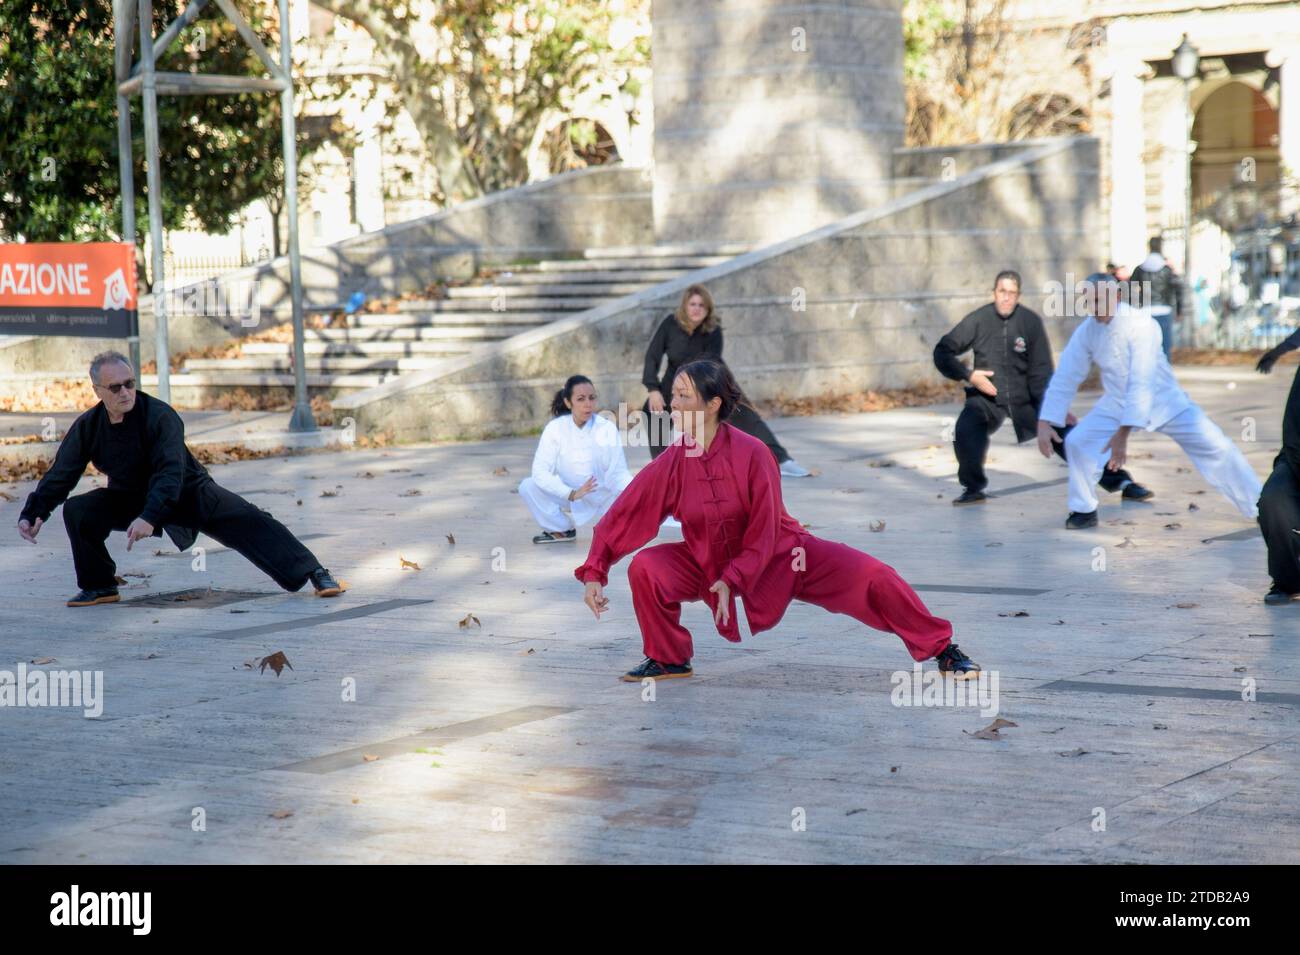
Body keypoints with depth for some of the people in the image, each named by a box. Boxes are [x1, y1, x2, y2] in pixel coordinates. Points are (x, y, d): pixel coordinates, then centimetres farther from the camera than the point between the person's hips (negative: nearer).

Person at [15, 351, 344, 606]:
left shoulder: (159, 416, -27)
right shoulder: (87, 427, -12)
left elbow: (171, 472, -36)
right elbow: (60, 475, -9)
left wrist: (150, 517, -50)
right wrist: (32, 514, -23)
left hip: (188, 493, -4)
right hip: (130, 498, 4)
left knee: (247, 521, -23)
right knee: (77, 510, -19)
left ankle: (315, 574, -23)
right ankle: (100, 587, -2)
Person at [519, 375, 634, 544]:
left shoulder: (607, 428, -16)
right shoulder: (555, 428, -16)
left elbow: (618, 473, -19)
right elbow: (540, 471, -24)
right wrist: (571, 494, -38)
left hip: (602, 496, -1)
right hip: (567, 496, 1)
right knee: (527, 487, -23)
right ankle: (562, 529, -1)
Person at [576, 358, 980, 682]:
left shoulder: (751, 453, -26)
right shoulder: (671, 464, -17)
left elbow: (763, 534, -21)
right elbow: (622, 516, -13)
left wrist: (732, 581, -30)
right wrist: (593, 573, -22)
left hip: (780, 556, -3)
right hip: (709, 563, 3)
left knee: (873, 577, -14)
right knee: (645, 568, -19)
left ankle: (943, 650, 5)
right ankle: (668, 659, 3)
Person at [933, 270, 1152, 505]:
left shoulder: (1031, 321, -11)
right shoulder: (978, 320, -10)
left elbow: (1041, 371, -9)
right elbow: (943, 352, -3)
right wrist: (968, 375, -18)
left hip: (1025, 398, 0)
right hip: (988, 397, 0)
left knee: (1066, 432, -10)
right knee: (965, 431, -29)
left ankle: (1119, 480, -1)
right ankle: (974, 488, -5)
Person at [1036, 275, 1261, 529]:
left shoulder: (1140, 324, -29)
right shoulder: (1086, 331, -13)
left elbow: (1142, 382, -34)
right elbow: (1065, 378, -5)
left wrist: (1123, 433, -41)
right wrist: (1044, 423, -14)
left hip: (1163, 400, -4)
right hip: (1116, 403, 4)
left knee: (1214, 445, -9)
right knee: (1077, 442, -14)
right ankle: (1084, 510, 7)